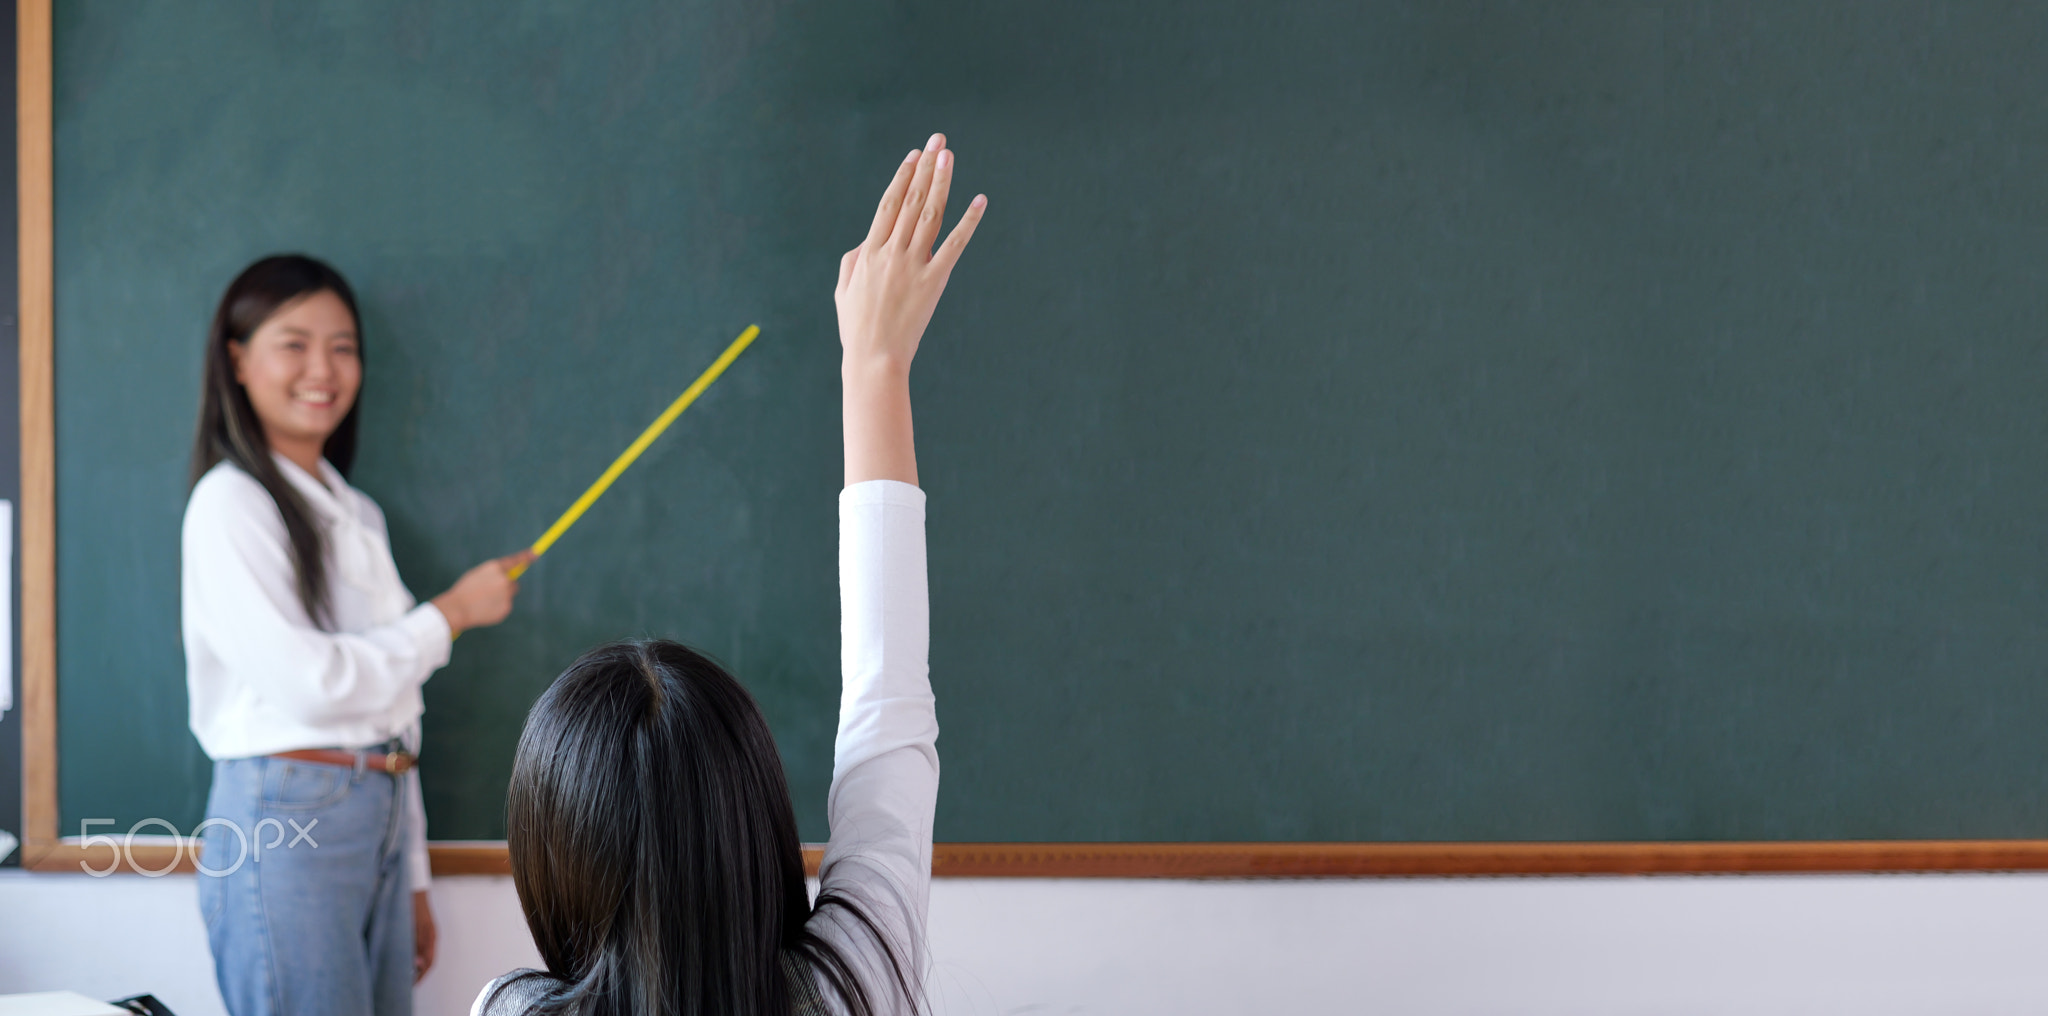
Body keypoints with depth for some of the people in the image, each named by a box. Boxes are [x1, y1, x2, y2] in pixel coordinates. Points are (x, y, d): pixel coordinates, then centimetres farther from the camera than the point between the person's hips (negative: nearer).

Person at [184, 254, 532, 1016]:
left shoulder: (356, 515, 18)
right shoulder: (231, 504, -6)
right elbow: (305, 682, -15)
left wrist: (413, 879, 18)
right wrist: (451, 614, -3)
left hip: (381, 818, 7)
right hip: (287, 823, -7)